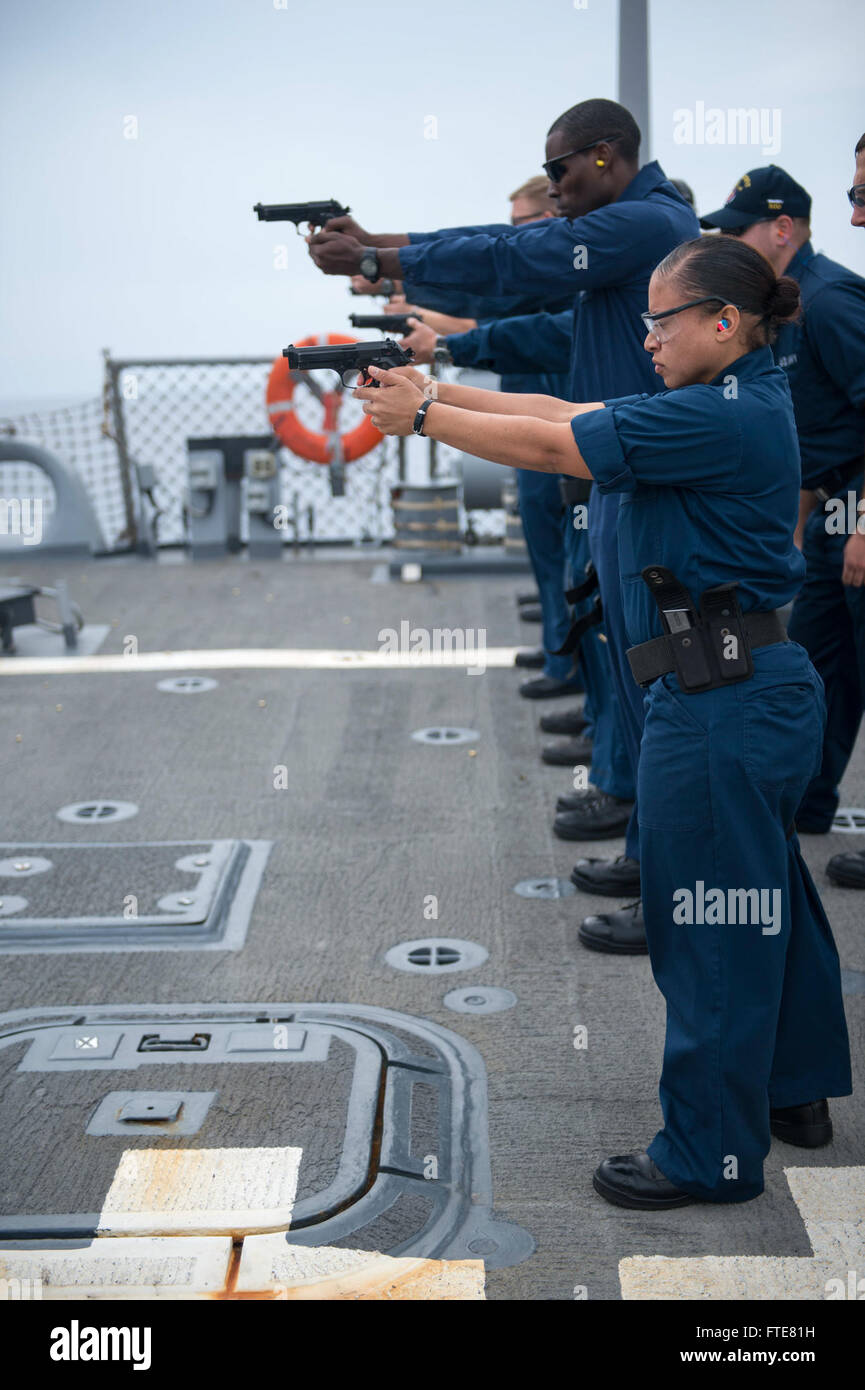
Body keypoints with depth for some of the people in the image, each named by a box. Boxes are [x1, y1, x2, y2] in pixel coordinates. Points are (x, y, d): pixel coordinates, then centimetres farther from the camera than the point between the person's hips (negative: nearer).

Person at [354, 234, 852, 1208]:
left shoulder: (721, 419, -19)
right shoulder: (744, 403, 12)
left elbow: (549, 446, -18)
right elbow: (568, 413, 11)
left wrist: (423, 416, -7)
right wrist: (438, 388, 6)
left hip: (719, 703, -11)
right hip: (766, 689, 11)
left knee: (708, 923, 1)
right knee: (766, 899, 22)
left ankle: (709, 1153, 16)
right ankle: (792, 1091, 40)